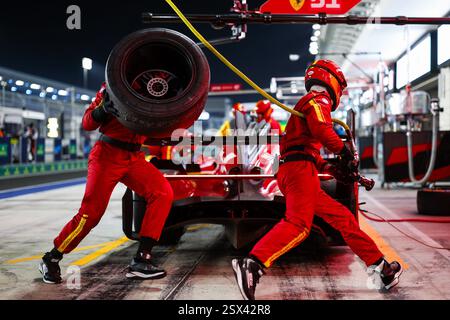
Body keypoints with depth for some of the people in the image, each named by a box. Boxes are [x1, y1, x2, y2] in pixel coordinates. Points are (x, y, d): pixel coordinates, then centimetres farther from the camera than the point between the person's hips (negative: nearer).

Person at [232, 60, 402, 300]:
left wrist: (329, 168, 21)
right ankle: (252, 264, -41)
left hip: (289, 171, 10)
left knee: (342, 217, 11)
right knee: (298, 223, -26)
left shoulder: (307, 103, 36)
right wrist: (344, 151, -4)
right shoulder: (319, 100, 6)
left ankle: (379, 265, 14)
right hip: (300, 167, -10)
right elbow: (321, 129, -16)